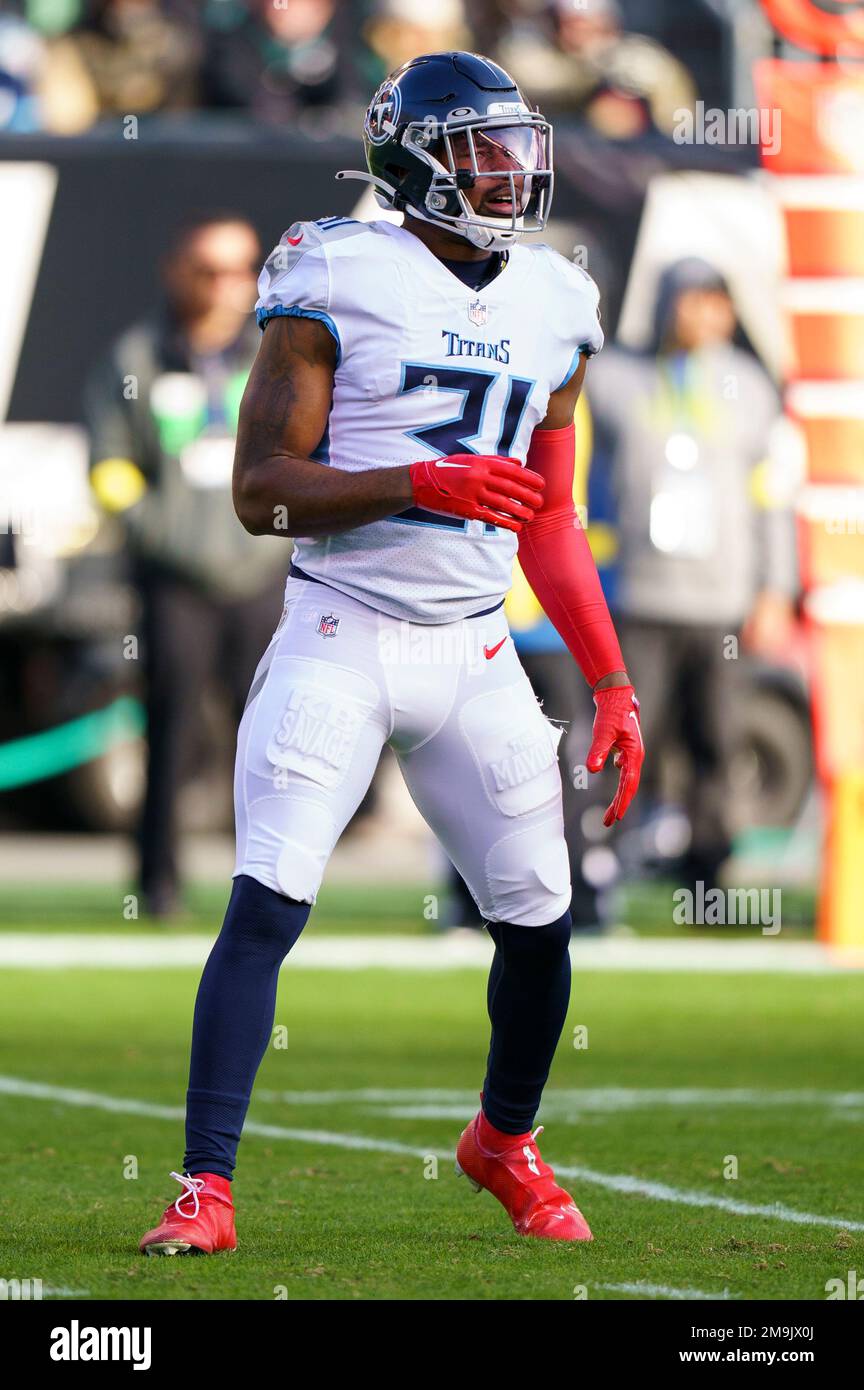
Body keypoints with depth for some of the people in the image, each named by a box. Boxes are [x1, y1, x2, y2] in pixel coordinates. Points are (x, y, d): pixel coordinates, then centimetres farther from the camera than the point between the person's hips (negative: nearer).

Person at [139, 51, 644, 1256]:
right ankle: (207, 1187, -9)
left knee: (538, 920, 5)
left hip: (476, 656, 5)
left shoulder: (554, 307, 10)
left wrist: (612, 682, 13)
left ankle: (506, 1142, 31)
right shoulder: (340, 281, -7)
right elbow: (261, 490, -10)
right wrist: (420, 485, -23)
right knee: (268, 906, -13)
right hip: (341, 638, -5)